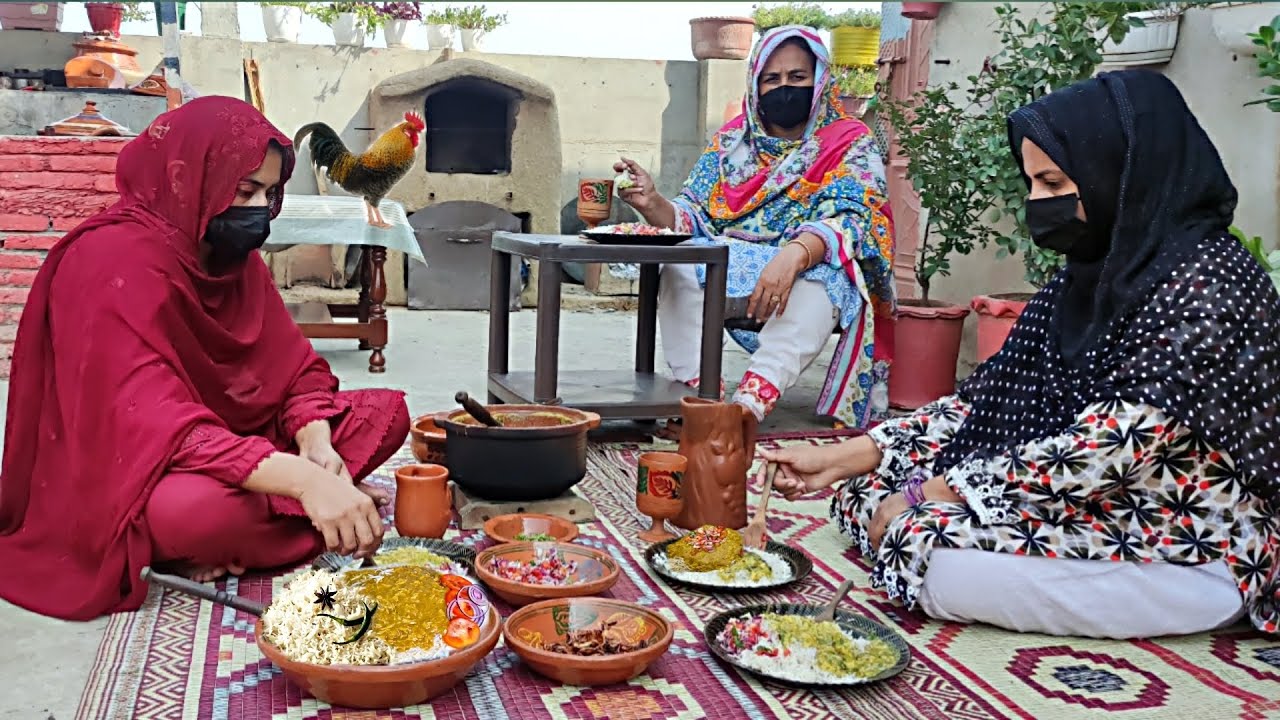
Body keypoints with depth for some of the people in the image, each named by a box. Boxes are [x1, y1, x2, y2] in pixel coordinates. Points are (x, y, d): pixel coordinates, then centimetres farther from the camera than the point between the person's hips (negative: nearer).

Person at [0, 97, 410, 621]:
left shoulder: (234, 256, 2)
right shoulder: (114, 263, -23)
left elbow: (296, 366, 1)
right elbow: (155, 427, -34)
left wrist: (317, 442, -23)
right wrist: (303, 479, -45)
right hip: (117, 485, -8)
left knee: (384, 412, -1)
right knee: (197, 508, -41)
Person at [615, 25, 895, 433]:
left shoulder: (850, 144, 1)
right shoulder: (731, 140, 13)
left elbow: (848, 219, -16)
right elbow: (694, 217, 8)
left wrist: (793, 256, -36)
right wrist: (654, 206, -15)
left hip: (812, 269, -3)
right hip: (729, 267, 4)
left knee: (822, 278, -37)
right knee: (680, 266, -25)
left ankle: (750, 403, -50)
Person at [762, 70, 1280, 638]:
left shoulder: (1204, 278, -18)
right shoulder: (1092, 276, 8)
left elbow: (1111, 447, -25)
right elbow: (983, 401, 4)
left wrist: (936, 497, -20)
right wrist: (841, 460, -4)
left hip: (1192, 552, -8)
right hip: (1097, 510, 8)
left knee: (937, 557, -27)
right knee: (868, 494, -3)